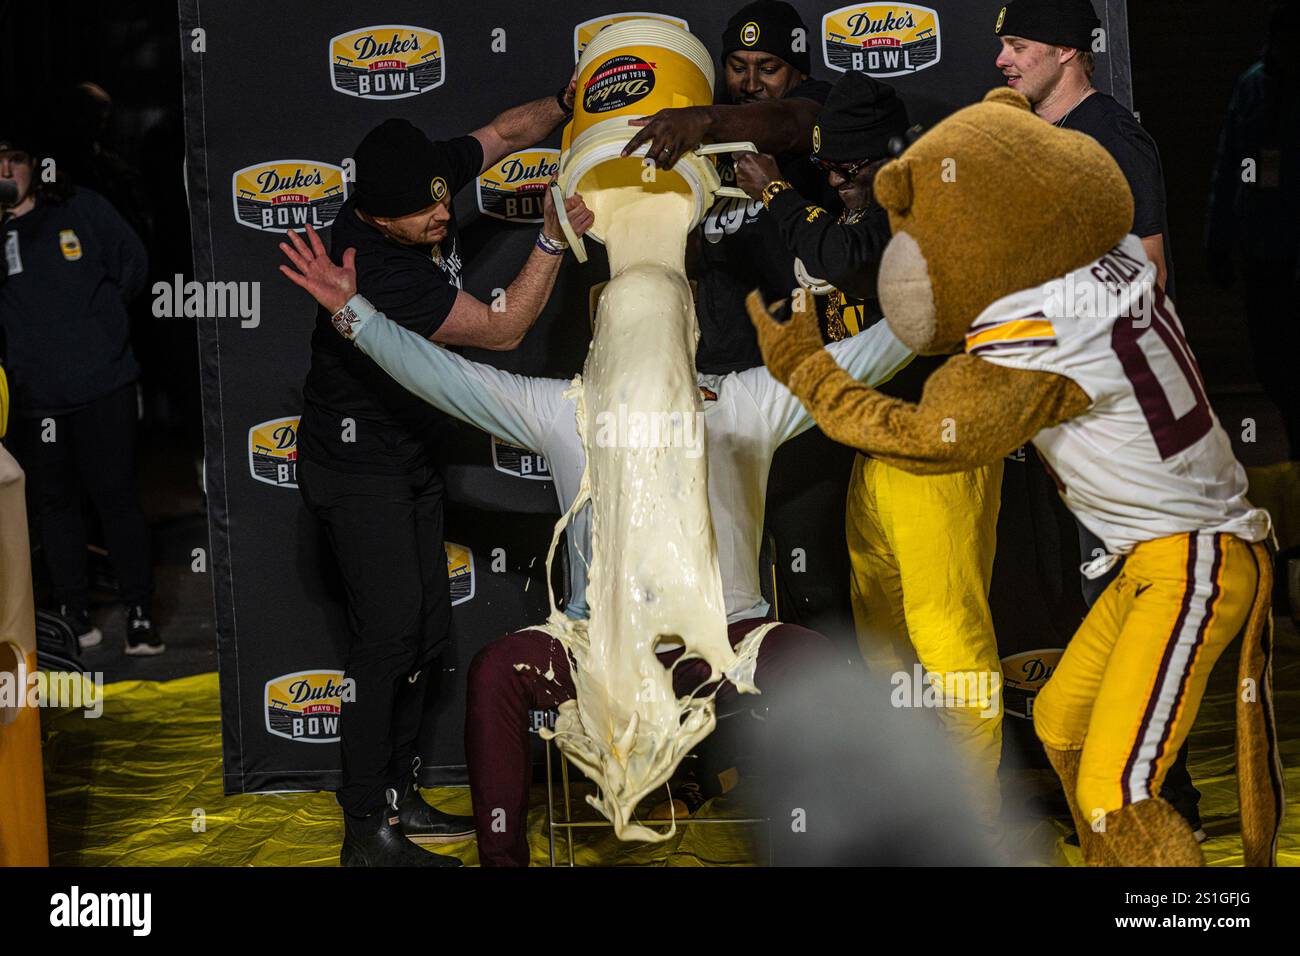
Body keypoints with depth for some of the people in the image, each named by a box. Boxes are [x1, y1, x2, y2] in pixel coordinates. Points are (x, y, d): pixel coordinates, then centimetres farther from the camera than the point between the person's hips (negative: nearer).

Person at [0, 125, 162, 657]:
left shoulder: (80, 208, 2)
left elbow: (132, 264, 9)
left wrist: (95, 318, 8)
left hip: (102, 382, -2)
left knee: (116, 495, -1)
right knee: (54, 503, 9)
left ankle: (140, 614, 6)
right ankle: (75, 615, 19)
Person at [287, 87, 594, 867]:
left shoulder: (427, 181, -10)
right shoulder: (382, 271, -34)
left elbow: (505, 133, 8)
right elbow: (503, 328, -24)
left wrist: (568, 103, -10)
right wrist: (556, 237, -27)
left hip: (413, 452, 9)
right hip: (356, 460, -9)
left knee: (427, 626, 11)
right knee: (391, 630, -14)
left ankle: (399, 797, 22)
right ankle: (367, 831, -9)